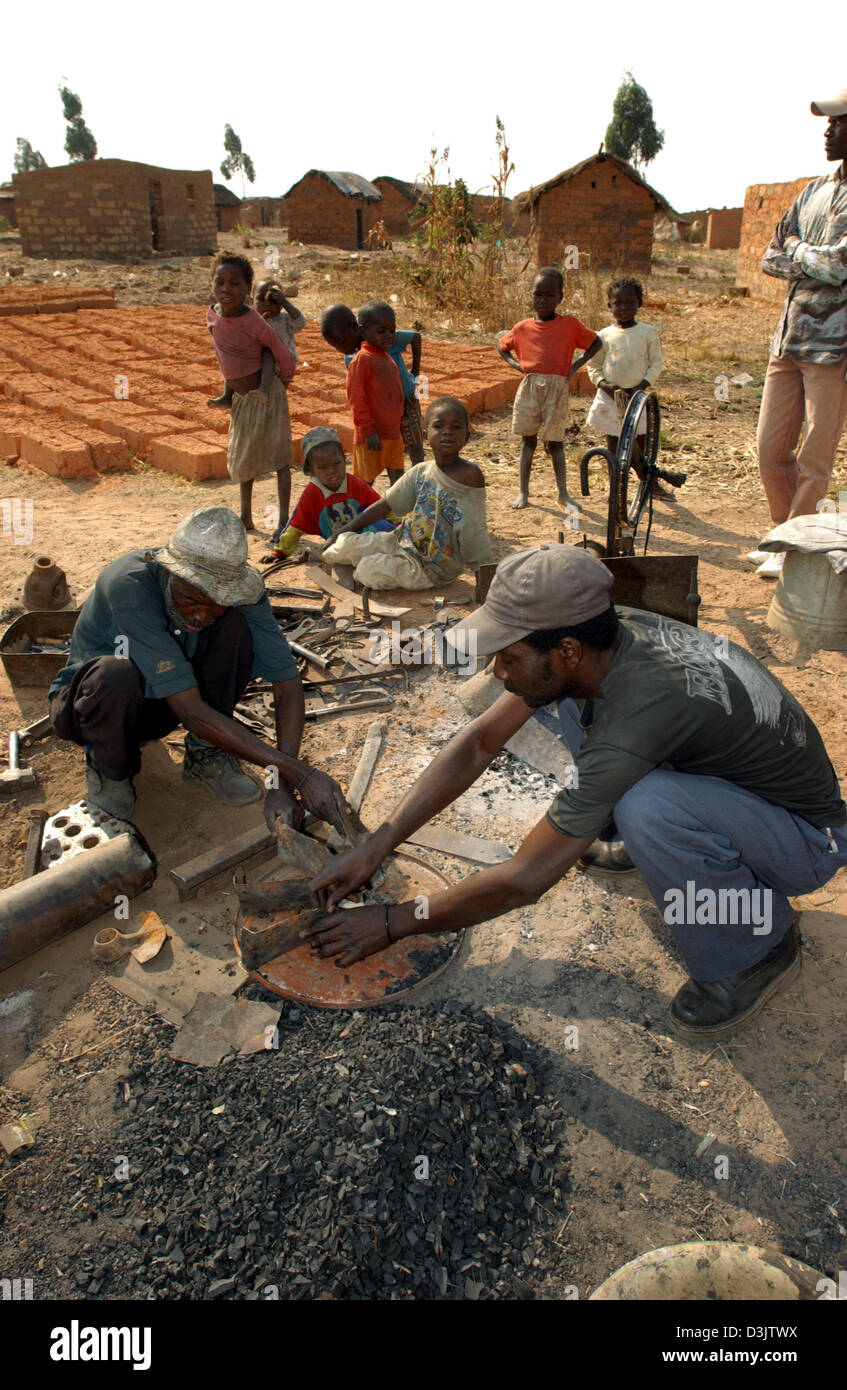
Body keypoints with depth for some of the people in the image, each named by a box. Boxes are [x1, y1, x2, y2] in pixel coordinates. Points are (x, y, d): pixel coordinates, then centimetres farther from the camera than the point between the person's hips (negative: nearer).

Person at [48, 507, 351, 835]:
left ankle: (205, 755, -6)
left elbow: (287, 683, -21)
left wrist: (283, 783, -33)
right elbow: (191, 712, -38)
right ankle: (109, 769, -6)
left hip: (162, 704, 3)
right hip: (89, 704, -3)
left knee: (236, 624, -23)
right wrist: (299, 772, -40)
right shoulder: (129, 585, -36)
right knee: (115, 675, -39)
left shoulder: (235, 586, -22)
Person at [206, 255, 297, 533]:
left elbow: (285, 356, -14)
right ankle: (245, 517, 29)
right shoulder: (212, 316, -5)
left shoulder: (255, 323, -24)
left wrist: (281, 382, 1)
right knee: (242, 456, 16)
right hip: (241, 397, 8)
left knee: (279, 458, -3)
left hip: (266, 396, -8)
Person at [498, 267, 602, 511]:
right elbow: (501, 346, 22)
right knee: (528, 439, 5)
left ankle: (563, 493, 11)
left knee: (554, 442, 1)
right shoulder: (522, 328, 6)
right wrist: (515, 363, 4)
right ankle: (523, 491, 12)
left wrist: (576, 365, -2)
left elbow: (596, 343, 10)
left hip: (557, 388, -2)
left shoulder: (570, 324, 2)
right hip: (529, 387, 2)